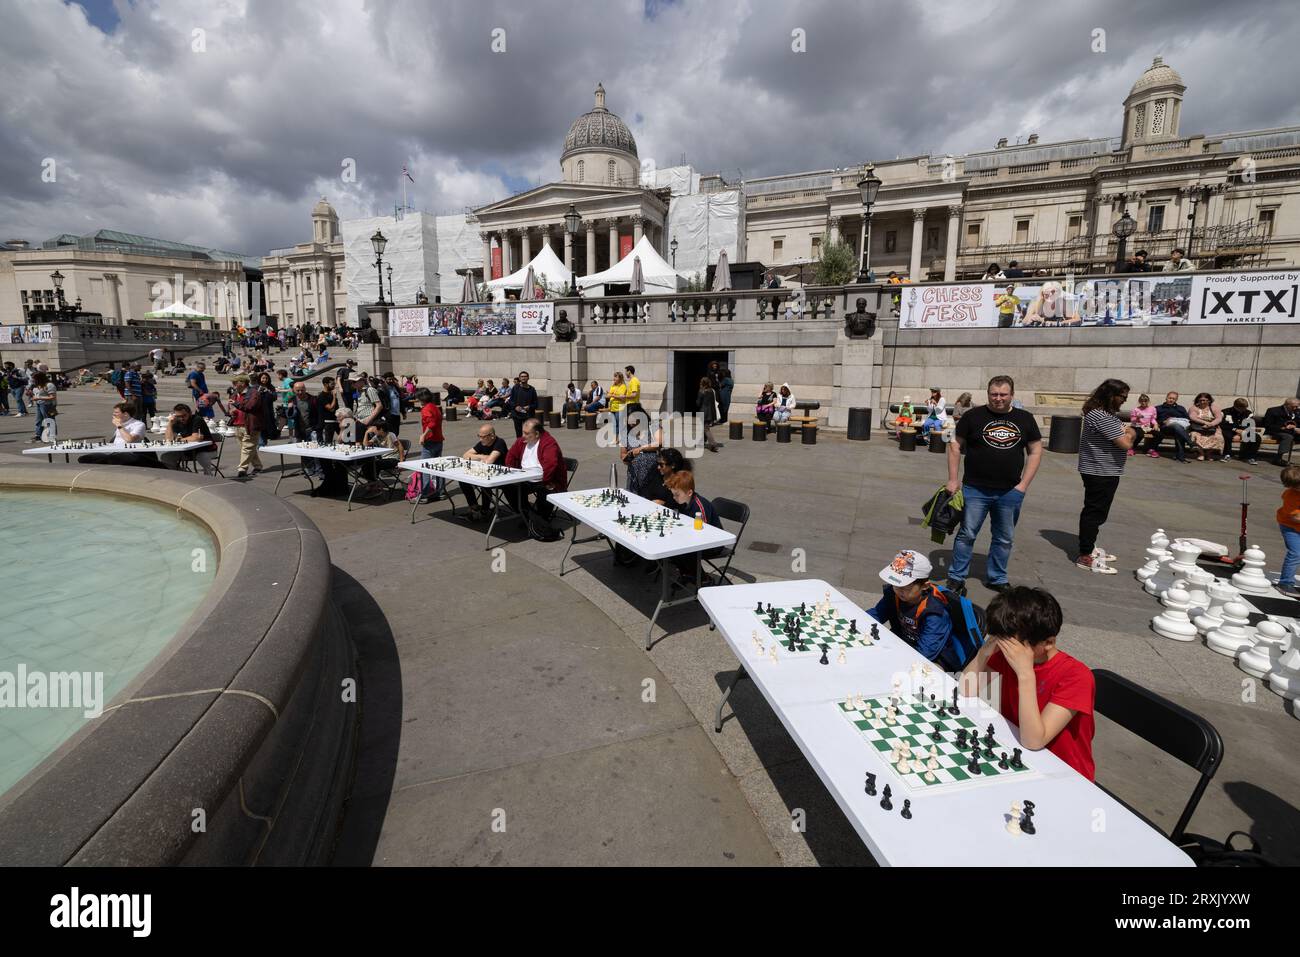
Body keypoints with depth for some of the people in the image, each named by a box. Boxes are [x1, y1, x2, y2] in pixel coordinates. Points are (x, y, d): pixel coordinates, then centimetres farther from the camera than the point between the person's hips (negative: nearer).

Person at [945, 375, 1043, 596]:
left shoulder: (1025, 419, 6)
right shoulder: (973, 416, -2)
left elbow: (1035, 451, 9)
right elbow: (955, 446, 1)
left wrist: (1023, 484, -1)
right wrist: (953, 479, -5)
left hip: (1010, 492, 3)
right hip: (975, 489, -3)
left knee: (1004, 539, 13)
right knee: (967, 534, 1)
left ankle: (997, 579, 28)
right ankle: (956, 577, 12)